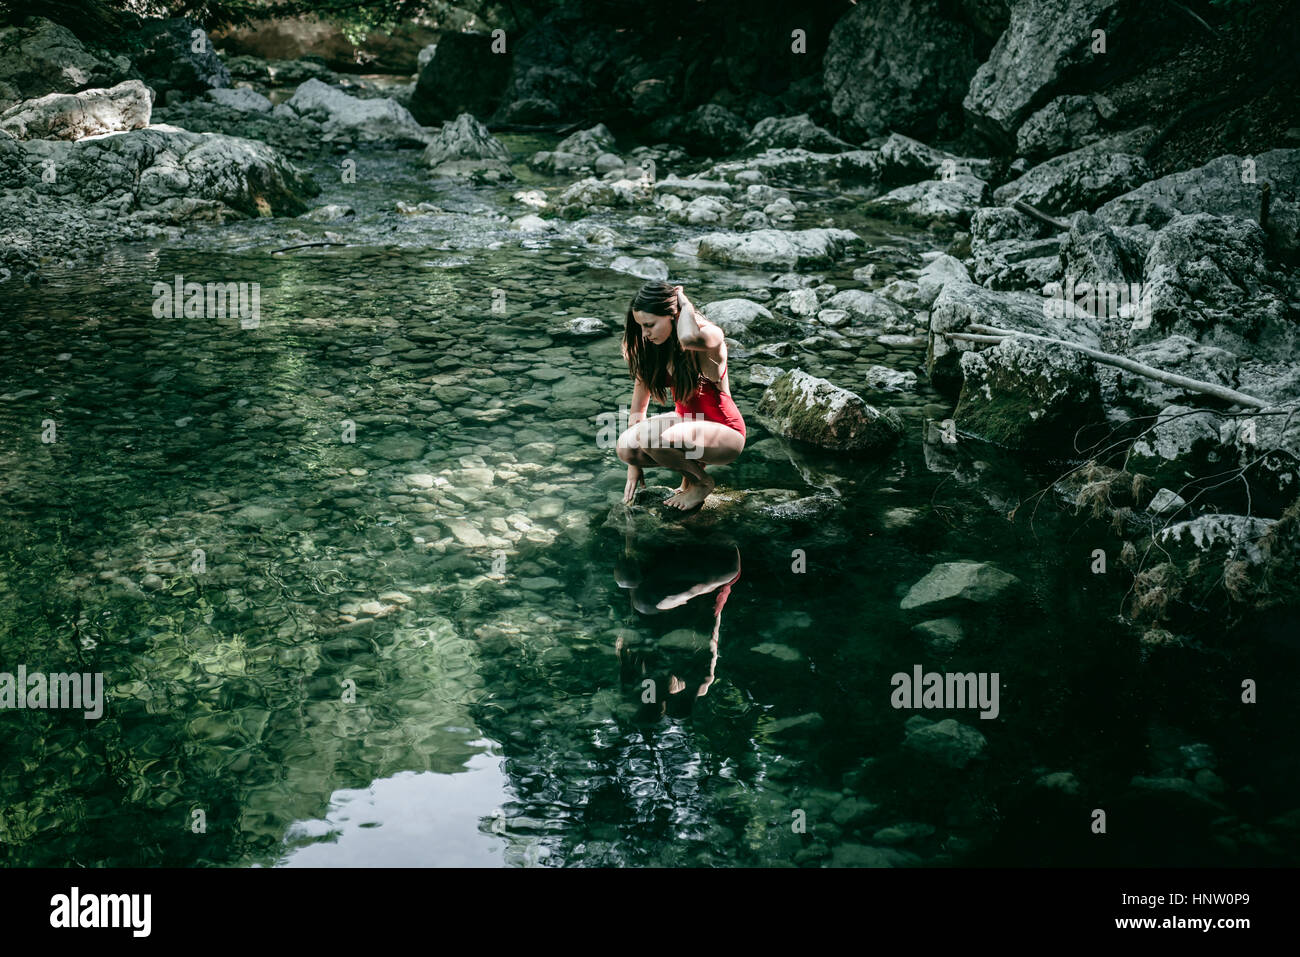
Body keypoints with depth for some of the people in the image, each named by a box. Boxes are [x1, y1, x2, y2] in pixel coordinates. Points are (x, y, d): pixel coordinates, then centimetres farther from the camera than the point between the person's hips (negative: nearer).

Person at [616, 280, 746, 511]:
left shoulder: (710, 336, -24)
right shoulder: (650, 347, -6)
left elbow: (689, 338, -51)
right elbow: (639, 405, -1)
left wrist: (684, 303, -30)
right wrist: (634, 465, -2)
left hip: (725, 432, -7)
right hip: (685, 419, 7)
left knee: (651, 437, -32)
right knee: (624, 446, -20)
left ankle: (701, 482, -3)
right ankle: (690, 464, 6)